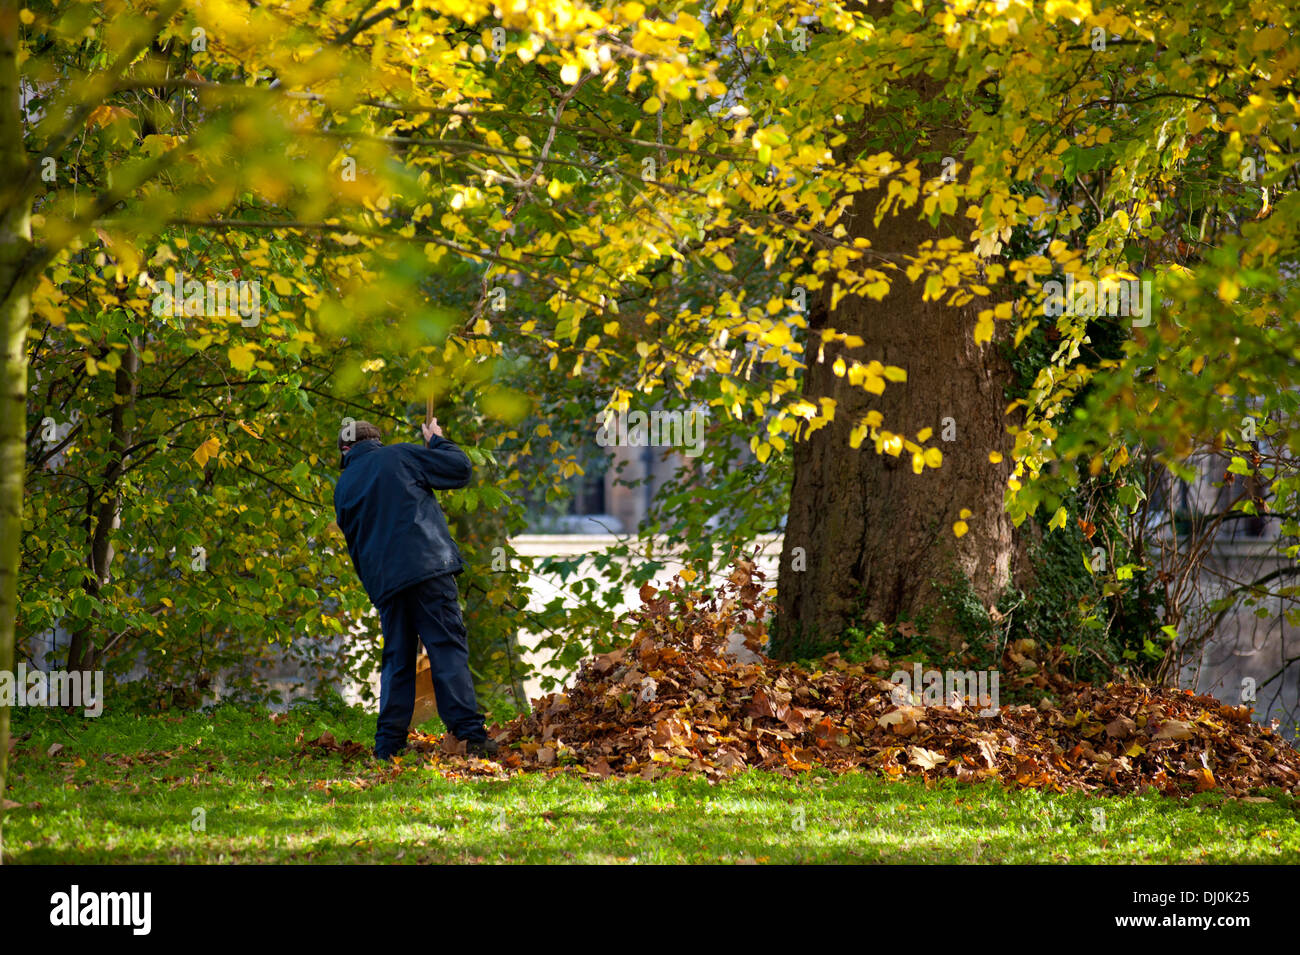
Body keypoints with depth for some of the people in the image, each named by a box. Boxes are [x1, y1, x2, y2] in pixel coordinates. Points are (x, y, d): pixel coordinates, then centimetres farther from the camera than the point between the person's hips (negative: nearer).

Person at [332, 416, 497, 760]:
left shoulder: (343, 488, 17)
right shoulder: (398, 457, 6)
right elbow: (460, 468, 6)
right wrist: (438, 441, 24)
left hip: (384, 580, 4)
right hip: (427, 566, -4)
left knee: (397, 661, 12)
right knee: (449, 649, -6)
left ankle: (388, 746, 8)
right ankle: (471, 735, -15)